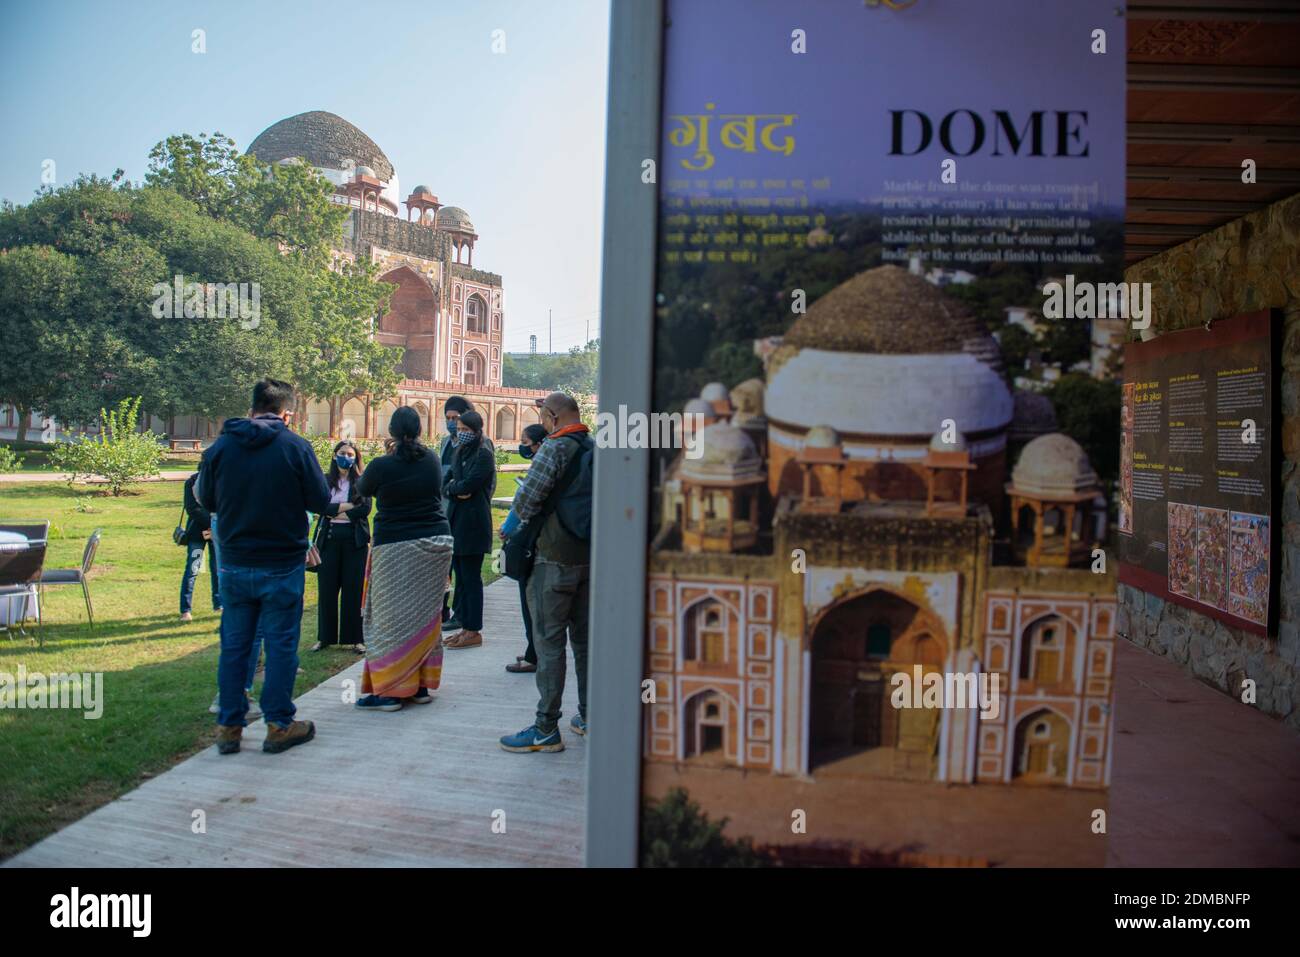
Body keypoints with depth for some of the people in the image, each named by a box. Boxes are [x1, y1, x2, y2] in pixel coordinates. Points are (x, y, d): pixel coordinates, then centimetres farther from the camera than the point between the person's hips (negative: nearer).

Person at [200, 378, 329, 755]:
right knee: (281, 643, 6)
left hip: (234, 564, 4)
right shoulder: (296, 447, -10)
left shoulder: (220, 446, 0)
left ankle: (229, 726, 20)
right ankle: (279, 726, 13)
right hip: (282, 564, -3)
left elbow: (207, 500, 10)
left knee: (234, 643, 13)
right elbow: (320, 500, -6)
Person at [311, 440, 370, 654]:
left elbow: (365, 509, -8)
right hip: (329, 538, 1)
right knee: (326, 588, 4)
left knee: (354, 588, 0)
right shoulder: (325, 480, 9)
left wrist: (335, 512, -7)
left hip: (355, 539, -1)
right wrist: (346, 507, -10)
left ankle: (355, 638, 8)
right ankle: (324, 637, 15)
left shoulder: (361, 482, 5)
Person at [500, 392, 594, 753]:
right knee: (584, 638, 15)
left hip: (555, 559, -7)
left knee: (549, 641, -2)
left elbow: (524, 502, -15)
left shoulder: (554, 448, -12)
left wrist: (526, 518, 8)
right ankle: (588, 717, 25)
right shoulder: (599, 449, 9)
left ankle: (546, 730, 2)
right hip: (592, 558, 7)